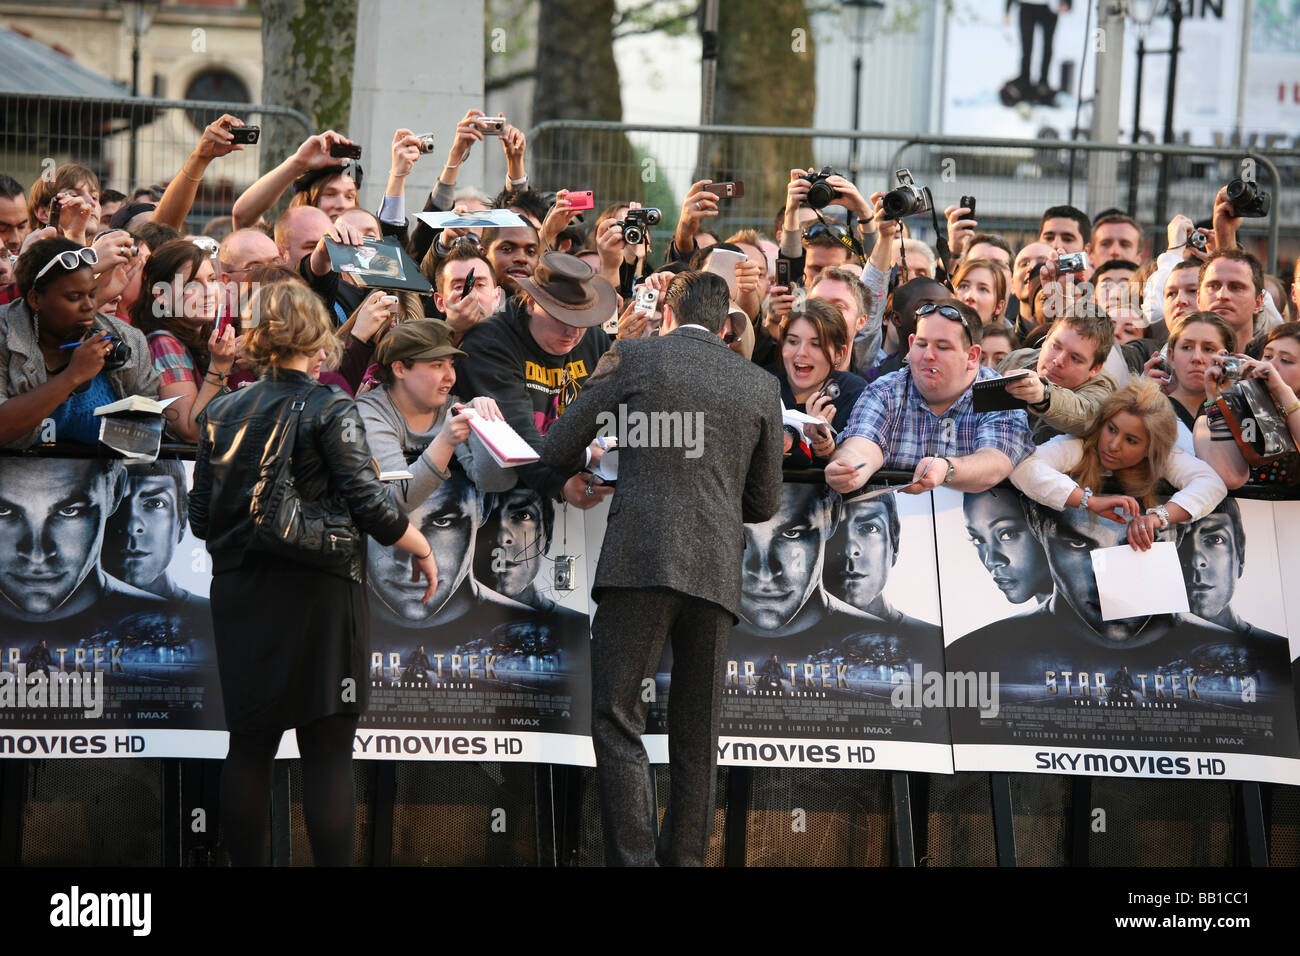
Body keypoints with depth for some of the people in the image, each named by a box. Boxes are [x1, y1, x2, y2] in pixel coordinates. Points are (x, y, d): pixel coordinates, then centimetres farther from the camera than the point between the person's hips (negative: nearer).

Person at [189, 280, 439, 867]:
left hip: (240, 596, 5)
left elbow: (200, 517, 7)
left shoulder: (223, 413, 5)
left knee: (249, 745, 11)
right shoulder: (329, 410, -9)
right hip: (316, 595, -4)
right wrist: (421, 549, 1)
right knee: (327, 751, -2)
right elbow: (370, 505, -15)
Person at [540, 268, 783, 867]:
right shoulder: (760, 385, 15)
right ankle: (685, 858, 9)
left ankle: (634, 860, -17)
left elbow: (558, 450, 9)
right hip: (717, 571, 4)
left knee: (617, 724, -5)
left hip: (641, 562, -4)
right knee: (696, 738, 10)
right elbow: (764, 503, 19)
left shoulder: (633, 357, 7)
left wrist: (582, 470, 32)